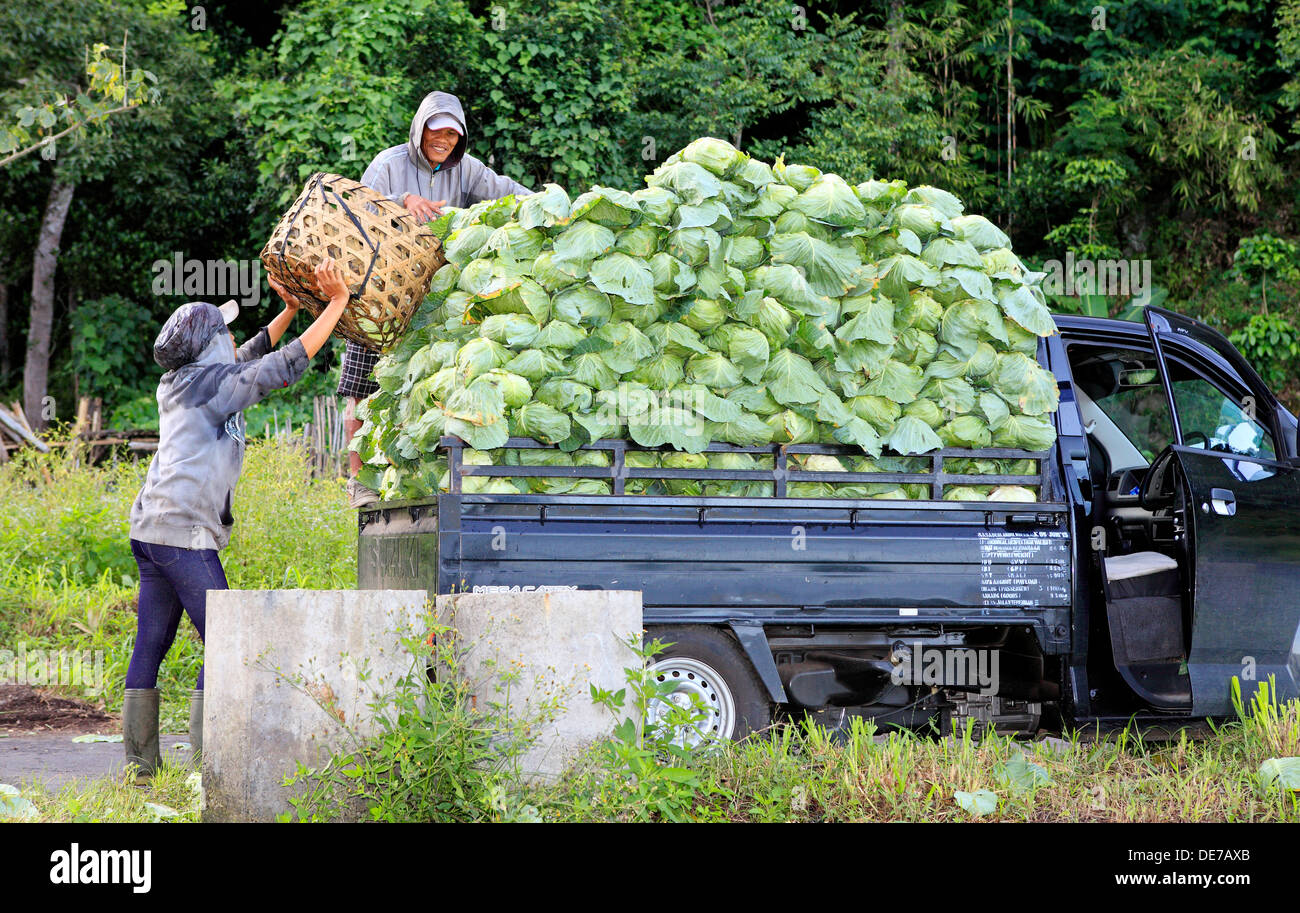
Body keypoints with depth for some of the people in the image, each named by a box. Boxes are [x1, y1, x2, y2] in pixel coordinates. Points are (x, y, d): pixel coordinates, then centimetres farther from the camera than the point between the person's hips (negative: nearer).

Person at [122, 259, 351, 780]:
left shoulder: (181, 383, 18)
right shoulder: (213, 384, -7)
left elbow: (252, 356, 31)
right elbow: (285, 366, -11)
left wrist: (291, 309, 28)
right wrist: (337, 304, -7)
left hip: (151, 530, 9)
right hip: (185, 531, -9)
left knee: (150, 645, 8)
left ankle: (140, 763, 9)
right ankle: (206, 762, -10)